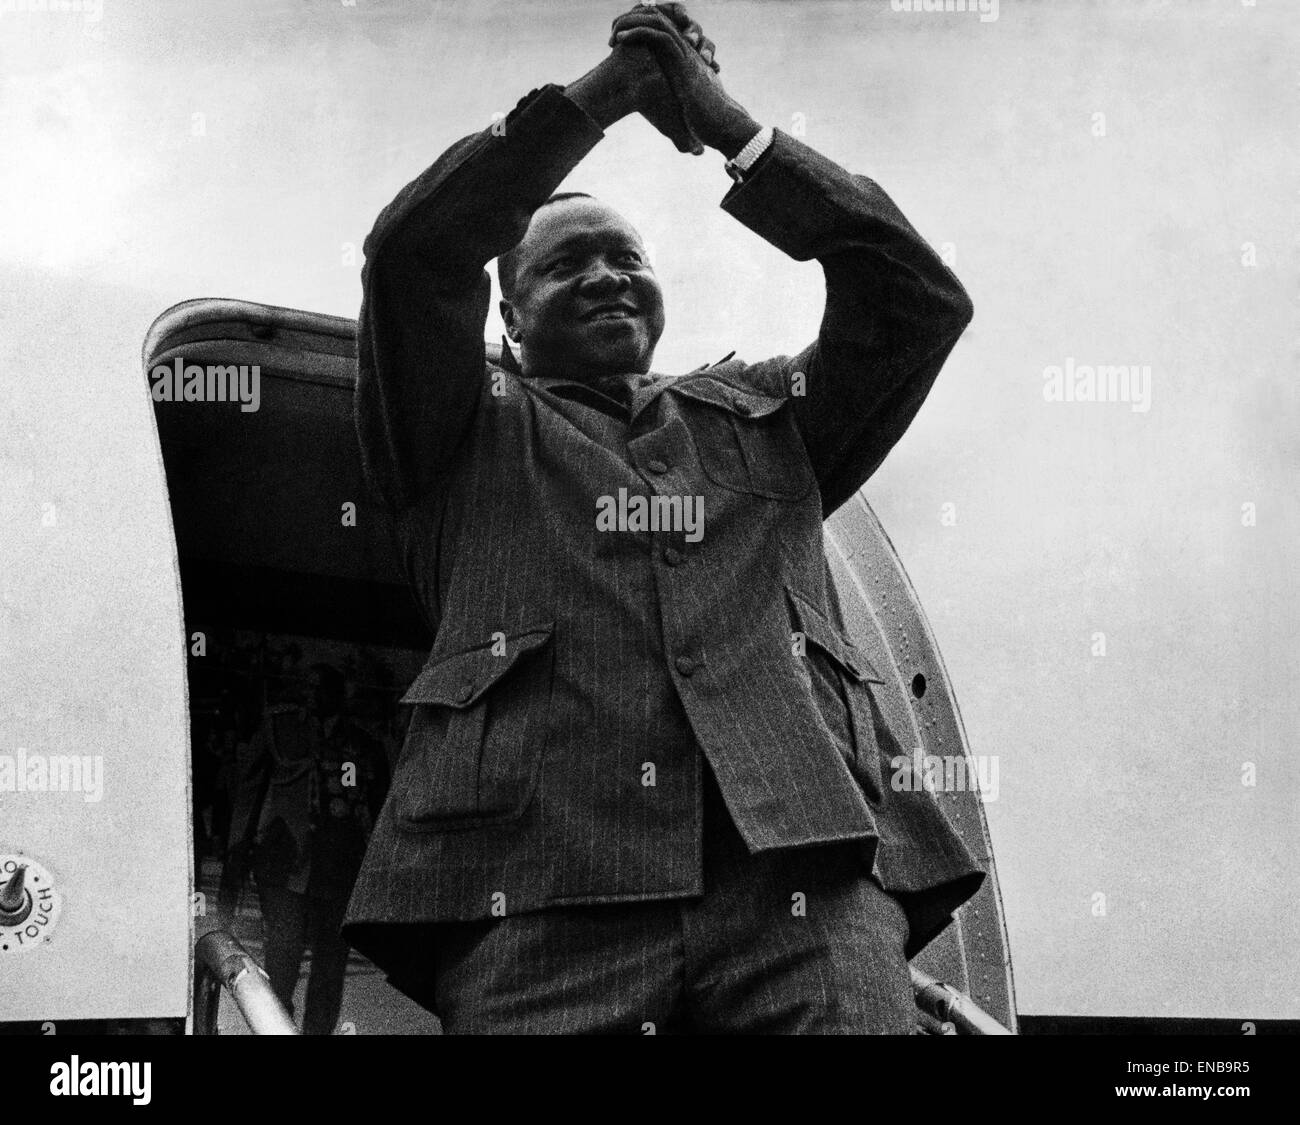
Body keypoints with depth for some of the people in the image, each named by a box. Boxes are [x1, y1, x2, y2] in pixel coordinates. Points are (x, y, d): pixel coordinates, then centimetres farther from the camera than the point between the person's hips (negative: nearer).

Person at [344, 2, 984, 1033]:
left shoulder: (764, 418, 28)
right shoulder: (469, 427, 21)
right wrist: (598, 96, 6)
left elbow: (919, 297, 16)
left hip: (806, 865, 2)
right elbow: (410, 253, 5)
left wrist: (730, 126, 12)